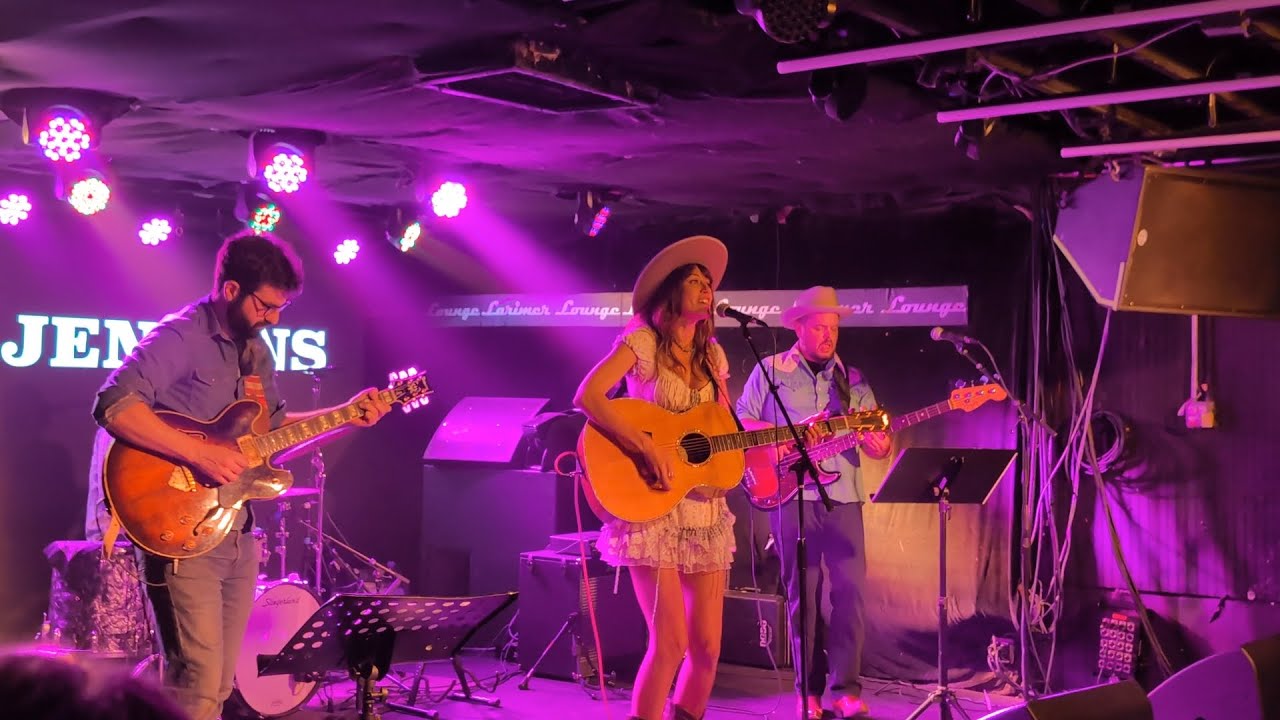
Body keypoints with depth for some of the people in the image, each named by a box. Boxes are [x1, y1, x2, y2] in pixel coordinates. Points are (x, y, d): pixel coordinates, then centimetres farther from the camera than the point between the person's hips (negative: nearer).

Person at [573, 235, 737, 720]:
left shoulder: (712, 355, 14)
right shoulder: (643, 341, -4)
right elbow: (586, 396, -17)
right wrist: (646, 448, -24)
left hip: (706, 512, 6)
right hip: (653, 510, -6)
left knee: (707, 645, 4)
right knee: (671, 643, -12)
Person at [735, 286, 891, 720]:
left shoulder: (853, 380, 14)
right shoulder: (770, 370, 6)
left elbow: (876, 437, 12)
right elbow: (740, 422, 3)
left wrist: (878, 445, -13)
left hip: (844, 495, 2)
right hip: (791, 494, -2)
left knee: (849, 587, -5)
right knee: (803, 591, 0)